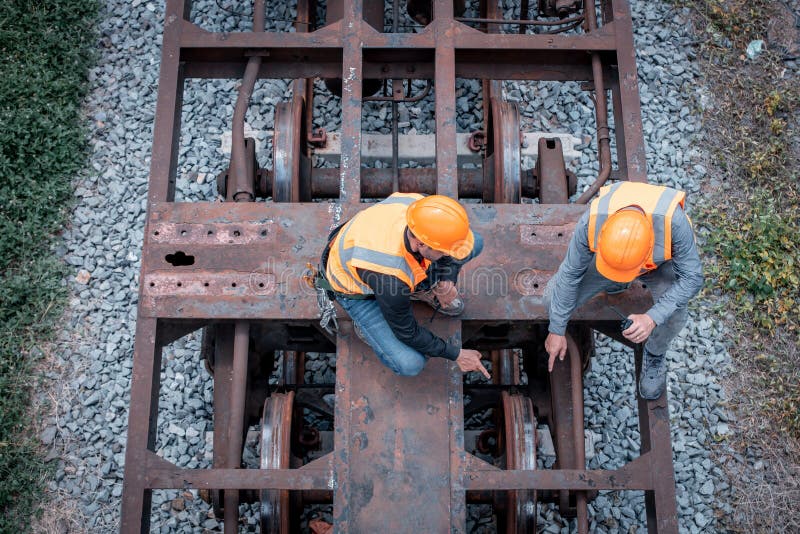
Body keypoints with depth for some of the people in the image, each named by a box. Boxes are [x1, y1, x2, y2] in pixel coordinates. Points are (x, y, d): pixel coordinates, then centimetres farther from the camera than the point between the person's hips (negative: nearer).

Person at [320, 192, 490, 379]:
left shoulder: (421, 207, -31)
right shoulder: (392, 277, -44)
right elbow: (406, 332, -23)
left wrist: (447, 281, -19)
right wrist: (456, 354, -13)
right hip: (357, 289, -5)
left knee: (475, 243, -8)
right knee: (410, 364, -22)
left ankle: (421, 289, 13)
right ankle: (365, 324, 6)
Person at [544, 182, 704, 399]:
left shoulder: (674, 221, -44)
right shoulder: (591, 221, -39)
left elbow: (692, 278, -30)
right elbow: (570, 273, -23)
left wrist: (653, 317, -42)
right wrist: (557, 330, -16)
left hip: (661, 263, -2)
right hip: (605, 256, 2)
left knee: (674, 315, -30)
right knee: (555, 296, -10)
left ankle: (655, 353, 7)